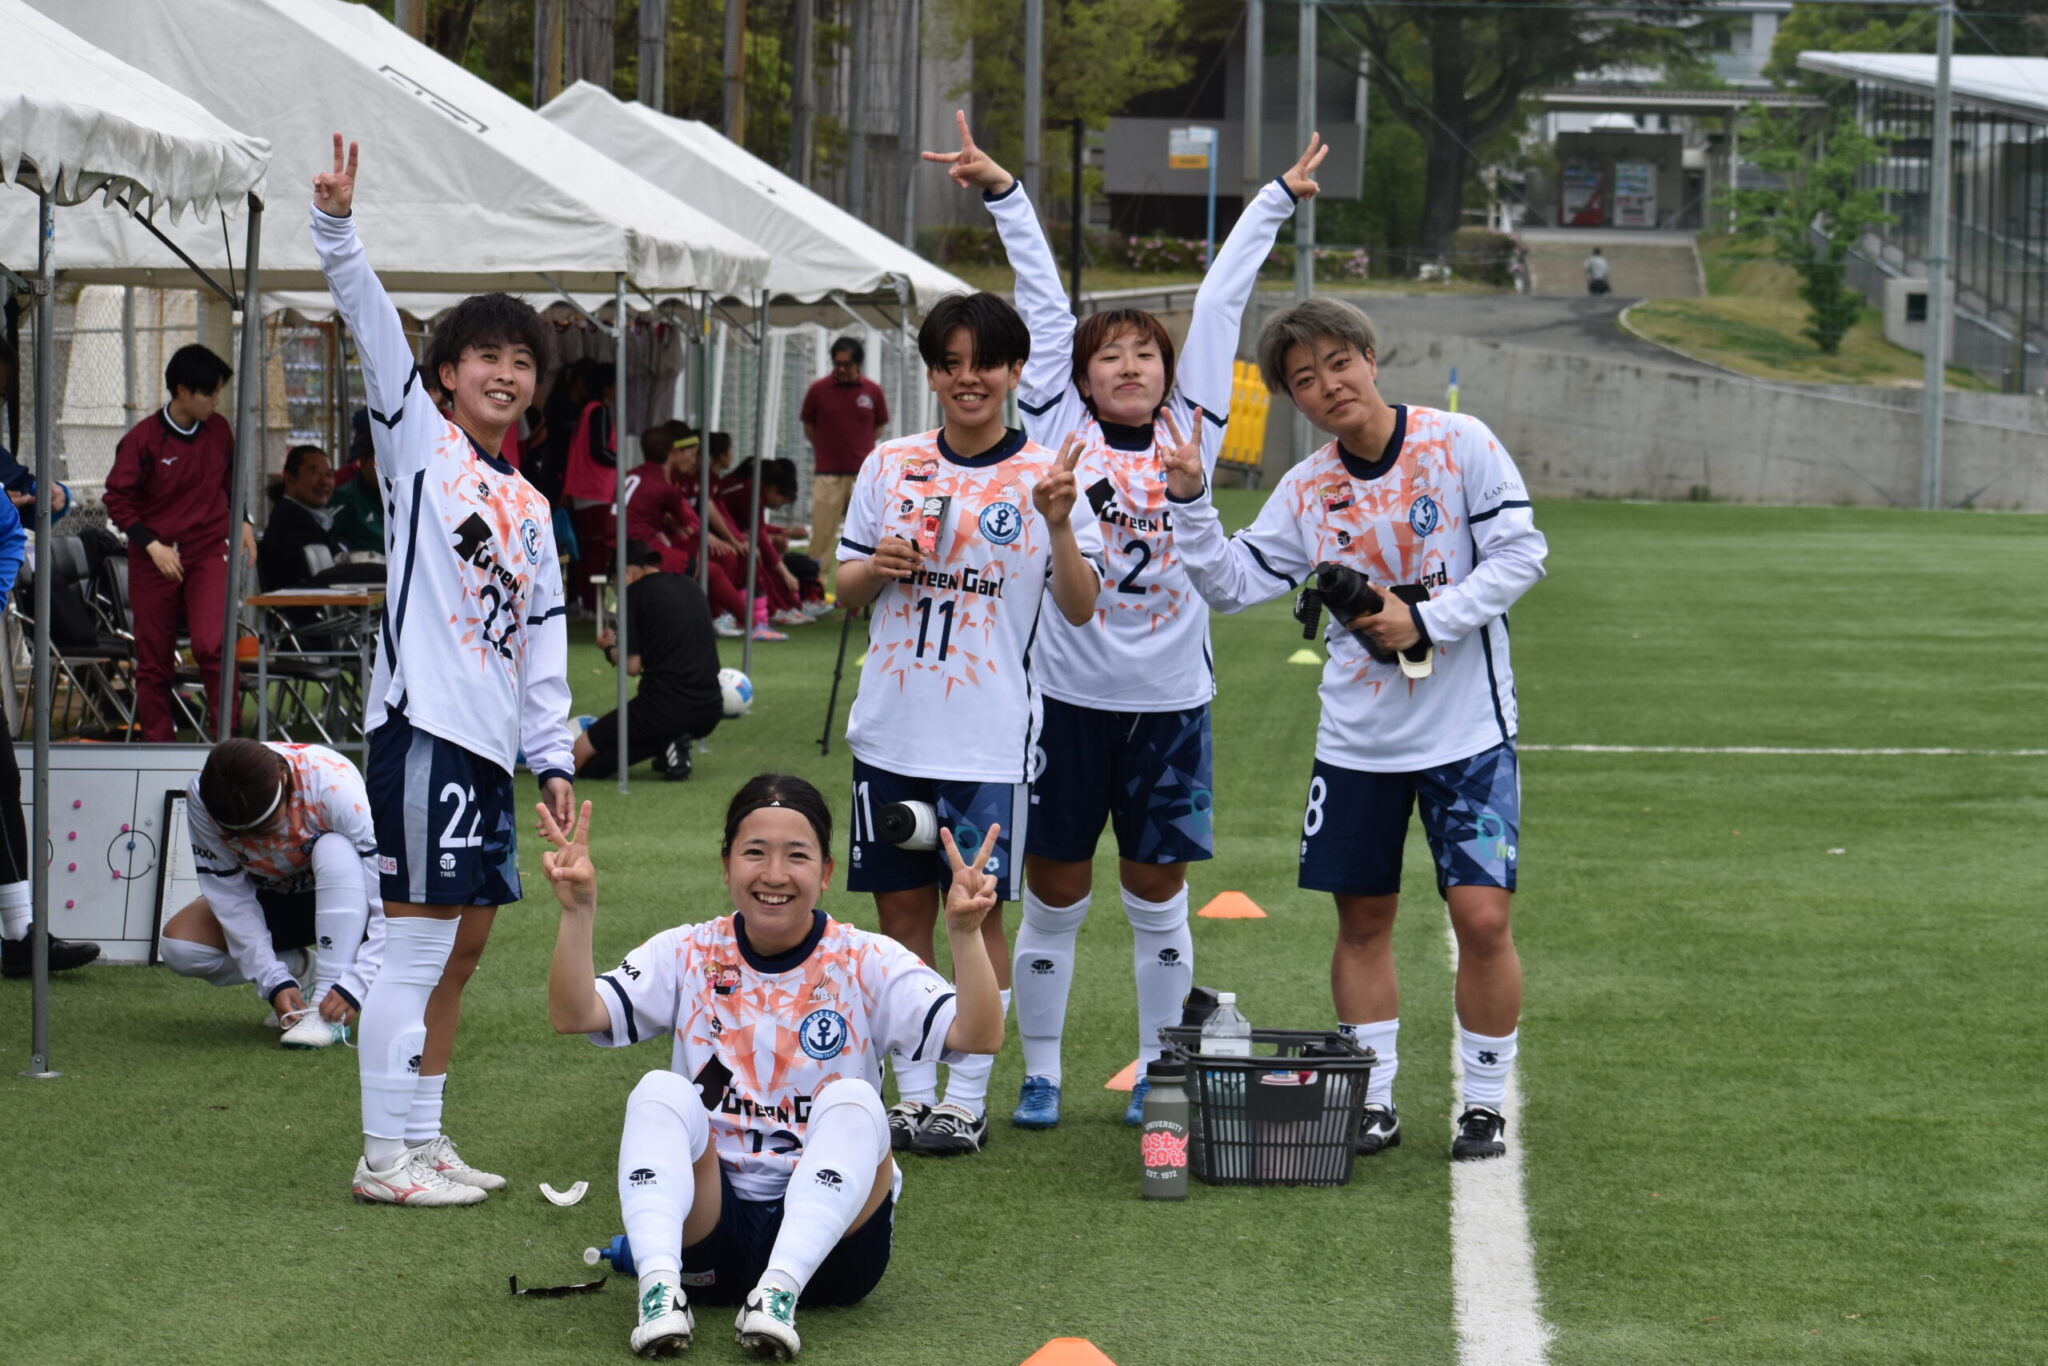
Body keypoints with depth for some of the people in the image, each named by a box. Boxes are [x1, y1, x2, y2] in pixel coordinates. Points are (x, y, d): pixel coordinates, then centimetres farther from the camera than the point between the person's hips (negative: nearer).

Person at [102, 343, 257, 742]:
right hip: (156, 559, -1)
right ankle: (157, 742, 16)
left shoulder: (218, 430, 3)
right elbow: (117, 499, -6)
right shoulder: (142, 439, -9)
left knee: (212, 645, -18)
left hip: (209, 551, 1)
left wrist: (241, 522, 9)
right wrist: (152, 545, -14)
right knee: (154, 659, 5)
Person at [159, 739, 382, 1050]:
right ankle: (302, 970, 1)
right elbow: (230, 895, -19)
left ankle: (328, 1015, -32)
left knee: (334, 849, -37)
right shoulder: (202, 797, -25)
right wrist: (274, 982, -27)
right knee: (179, 946, -20)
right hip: (275, 900, 3)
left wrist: (354, 984, -42)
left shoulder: (334, 787, -34)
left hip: (347, 899, -3)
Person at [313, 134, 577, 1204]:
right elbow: (373, 329, -12)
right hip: (423, 725, -7)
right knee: (418, 947, -7)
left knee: (462, 946, 11)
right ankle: (385, 1154, -2)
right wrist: (337, 228, -23)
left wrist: (552, 756, 15)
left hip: (491, 744, 8)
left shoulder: (530, 506, 18)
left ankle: (424, 1140, 19)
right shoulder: (418, 442, 2)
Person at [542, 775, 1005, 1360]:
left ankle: (779, 1291, -40)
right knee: (660, 1093, -22)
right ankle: (660, 1286, -39)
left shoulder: (868, 964, 1)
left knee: (852, 1103, -26)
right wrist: (578, 911, -24)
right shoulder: (687, 956, 6)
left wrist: (965, 933, -31)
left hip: (829, 1241, -1)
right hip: (706, 1234, 1)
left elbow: (978, 1037, -15)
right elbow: (572, 1015, -9)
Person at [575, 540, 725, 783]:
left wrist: (609, 648, 13)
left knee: (579, 757, 4)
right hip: (710, 712, 7)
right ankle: (669, 746, 9)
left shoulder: (637, 592, -4)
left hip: (663, 707, -7)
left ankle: (663, 745, -10)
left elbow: (632, 665, -7)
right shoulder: (692, 587, 15)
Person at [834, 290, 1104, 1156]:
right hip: (891, 729, 3)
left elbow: (1080, 609, -4)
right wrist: (878, 564, -7)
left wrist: (1058, 525, -20)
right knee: (902, 908, 6)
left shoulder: (1041, 477, -1)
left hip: (990, 739, -3)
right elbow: (845, 590, 15)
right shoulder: (890, 467, 8)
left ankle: (966, 1101, 7)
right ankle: (912, 1094, 14)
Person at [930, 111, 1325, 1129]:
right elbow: (1044, 303, 2)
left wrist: (1274, 203, 16)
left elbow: (1220, 303, 11)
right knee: (1052, 895, 6)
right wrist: (1003, 194, 1)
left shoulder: (1191, 432, 5)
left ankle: (1158, 1075, 18)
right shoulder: (1059, 430, 1)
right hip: (1066, 694, -1)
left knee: (1158, 896, 8)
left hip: (1170, 699, 1)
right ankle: (1039, 1075, 17)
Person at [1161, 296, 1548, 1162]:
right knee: (1362, 919, 7)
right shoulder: (1306, 491, 5)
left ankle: (1485, 1102, 7)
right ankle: (1374, 1099, 19)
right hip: (1357, 740, 4)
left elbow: (1520, 553, -8)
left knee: (1481, 916, -8)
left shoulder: (1460, 444, -7)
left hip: (1468, 732, -4)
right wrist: (1190, 505, -7)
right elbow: (1233, 584, 7)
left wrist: (1424, 622, -16)